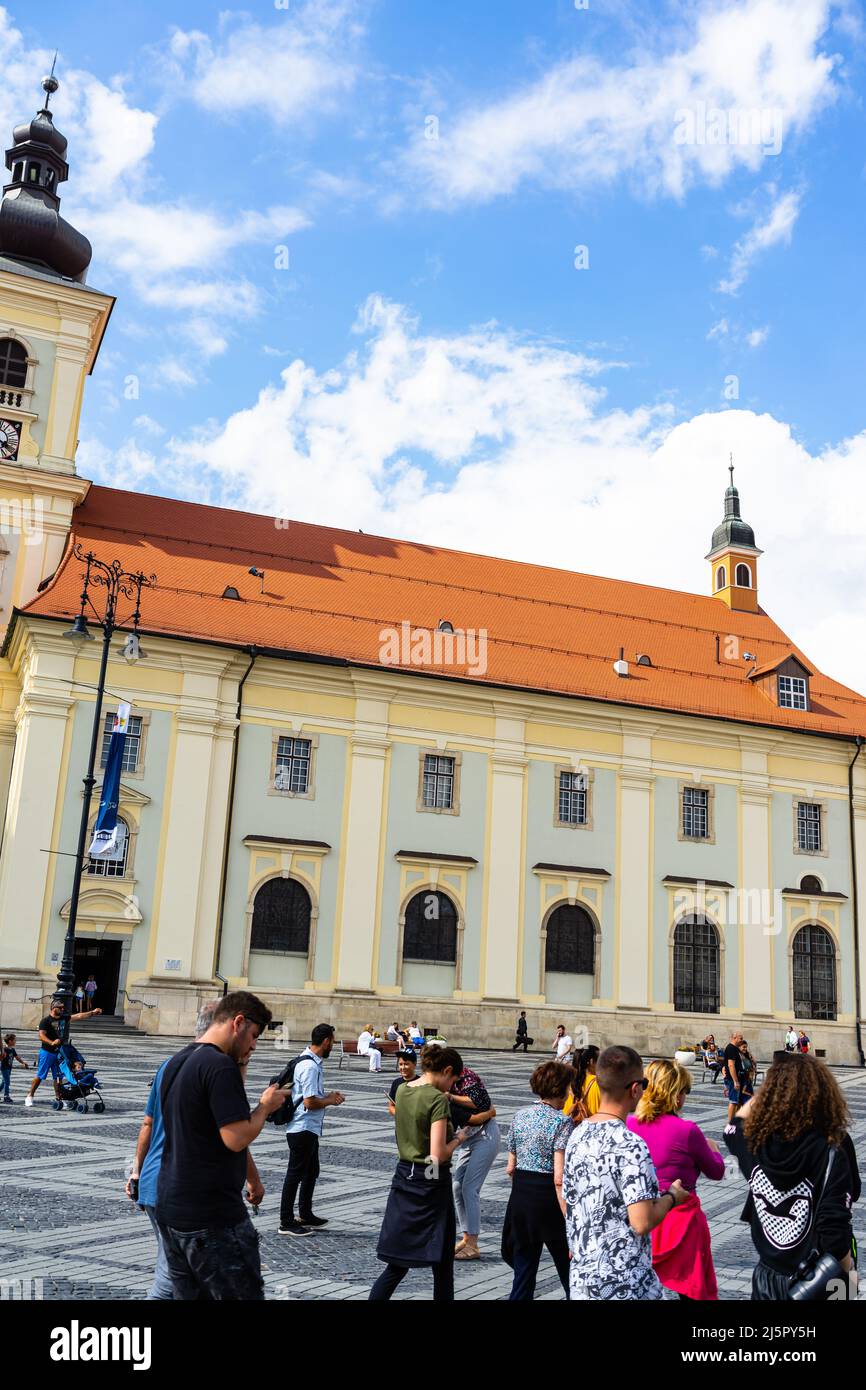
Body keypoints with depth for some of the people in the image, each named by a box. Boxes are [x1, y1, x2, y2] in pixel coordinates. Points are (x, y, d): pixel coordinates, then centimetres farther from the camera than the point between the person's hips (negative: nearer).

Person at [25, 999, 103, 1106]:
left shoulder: (63, 1018, 9)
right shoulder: (45, 1021, -10)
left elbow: (78, 1016, 9)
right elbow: (41, 1036, -20)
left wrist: (92, 1012, 3)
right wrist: (52, 1043, -34)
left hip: (58, 1052, 6)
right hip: (46, 1052, -6)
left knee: (57, 1077, 7)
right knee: (39, 1076, -1)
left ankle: (59, 1098, 11)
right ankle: (30, 1096, 12)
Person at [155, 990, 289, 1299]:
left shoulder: (176, 1063, 12)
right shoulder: (221, 1065, -18)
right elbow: (236, 1139, -22)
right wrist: (265, 1105, -5)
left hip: (170, 1210, 9)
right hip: (212, 1218, -9)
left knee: (188, 1294, 15)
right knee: (243, 1293, 0)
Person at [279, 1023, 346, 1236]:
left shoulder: (313, 1062, 9)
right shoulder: (310, 1066, -23)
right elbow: (310, 1102, -25)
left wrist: (329, 1095, 8)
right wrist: (330, 1100, -9)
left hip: (310, 1129, 10)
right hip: (303, 1128, -10)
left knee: (311, 1172, 20)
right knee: (295, 1174, -1)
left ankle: (305, 1215, 32)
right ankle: (286, 1223, 7)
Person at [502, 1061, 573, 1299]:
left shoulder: (520, 1116, 6)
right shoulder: (561, 1122, -13)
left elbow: (511, 1168, 11)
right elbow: (559, 1179, -20)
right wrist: (570, 1223, -19)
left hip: (519, 1199, 6)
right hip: (548, 1200, -5)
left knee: (523, 1275, 11)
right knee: (570, 1277, 11)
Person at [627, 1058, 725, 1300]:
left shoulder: (629, 1124, -6)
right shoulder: (686, 1130, -19)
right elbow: (716, 1172, -2)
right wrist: (713, 1149, 18)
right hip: (680, 1217, -4)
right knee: (693, 1288, 14)